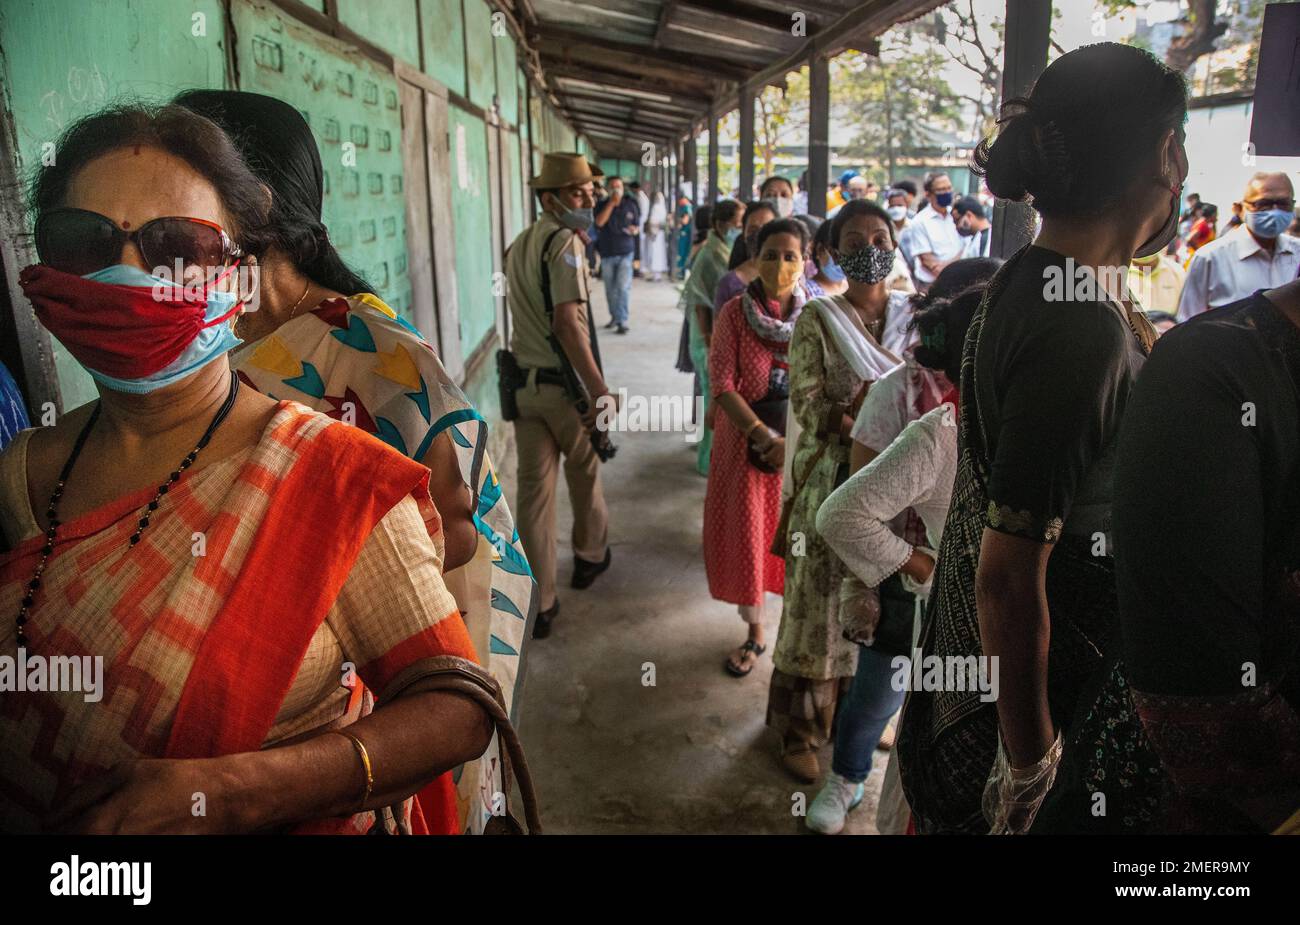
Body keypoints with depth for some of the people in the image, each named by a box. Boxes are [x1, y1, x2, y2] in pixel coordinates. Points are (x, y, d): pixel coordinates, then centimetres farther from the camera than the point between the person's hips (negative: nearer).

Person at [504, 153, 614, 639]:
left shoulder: (518, 246, 14)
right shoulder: (564, 242, -13)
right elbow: (567, 322, -24)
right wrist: (600, 391, -25)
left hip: (524, 381, 6)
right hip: (565, 382, -6)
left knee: (534, 489, 6)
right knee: (584, 472, 17)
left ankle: (540, 603, 11)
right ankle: (590, 556, 39)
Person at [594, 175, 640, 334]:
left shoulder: (631, 205, 4)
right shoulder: (602, 205, 2)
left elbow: (637, 226, 13)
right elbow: (599, 222, -17)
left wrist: (634, 229, -12)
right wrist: (611, 203, -18)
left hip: (625, 252, -2)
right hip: (607, 253, 2)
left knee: (623, 287, -13)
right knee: (610, 289, 10)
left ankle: (622, 321, -12)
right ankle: (614, 316, 28)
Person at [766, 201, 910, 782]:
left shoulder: (915, 317, 5)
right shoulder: (817, 321, -6)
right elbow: (808, 408, -12)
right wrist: (849, 411, -32)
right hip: (833, 484, -3)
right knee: (822, 605, 5)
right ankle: (800, 729, 24)